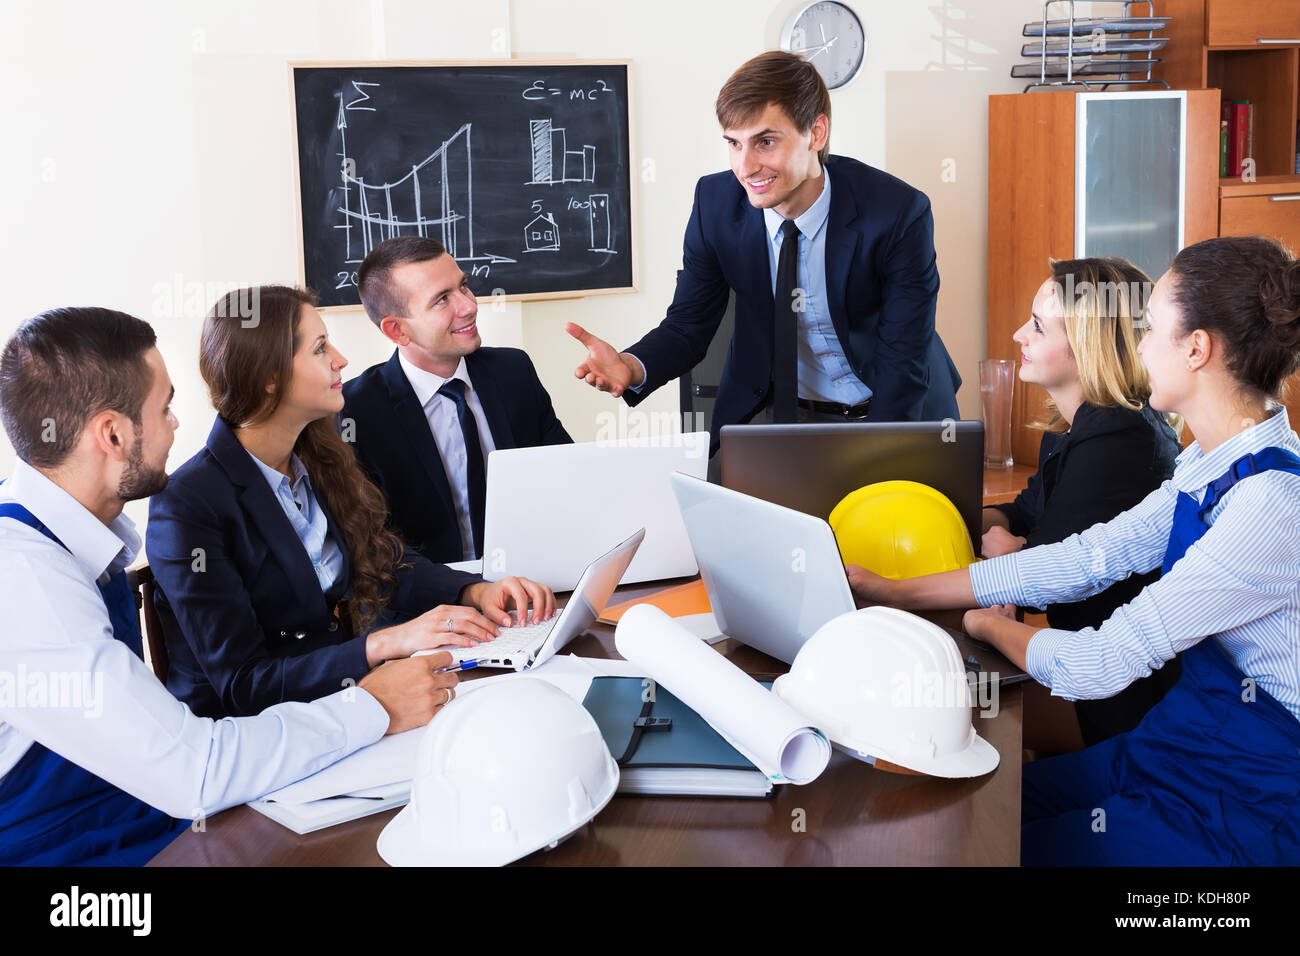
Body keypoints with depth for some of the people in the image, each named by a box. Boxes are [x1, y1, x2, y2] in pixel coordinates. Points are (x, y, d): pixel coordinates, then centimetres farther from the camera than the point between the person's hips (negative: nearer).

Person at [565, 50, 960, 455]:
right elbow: (688, 326, -5)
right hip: (778, 409, 1)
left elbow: (903, 364, -17)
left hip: (893, 411, -1)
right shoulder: (715, 202, -11)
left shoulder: (900, 215, -21)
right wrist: (632, 368, -27)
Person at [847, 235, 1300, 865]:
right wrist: (895, 593, 2)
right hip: (1185, 742, 8)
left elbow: (1099, 666, -26)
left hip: (1248, 807, -8)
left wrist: (991, 626, -4)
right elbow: (1090, 556, 4)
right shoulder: (1211, 466, 3)